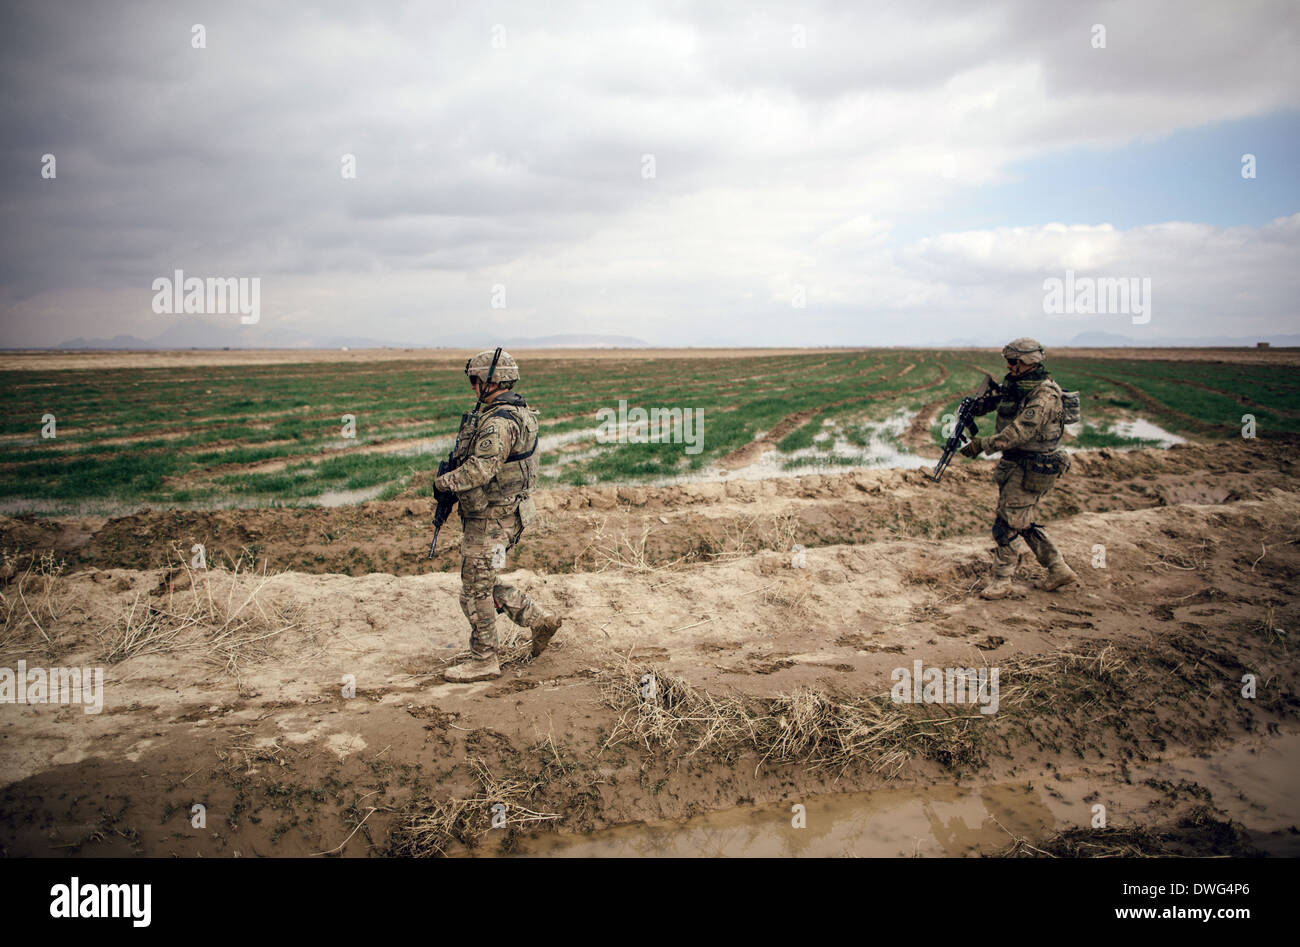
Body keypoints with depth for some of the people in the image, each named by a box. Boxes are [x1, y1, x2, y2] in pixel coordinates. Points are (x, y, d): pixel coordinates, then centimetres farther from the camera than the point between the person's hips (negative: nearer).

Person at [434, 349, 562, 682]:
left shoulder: (500, 421, -22)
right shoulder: (518, 412, 12)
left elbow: (480, 469, -29)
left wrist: (443, 482, -14)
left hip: (492, 520, -10)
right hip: (500, 514, 10)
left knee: (476, 591, 1)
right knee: (486, 585, 19)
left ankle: (483, 661, 12)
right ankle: (540, 620, 23)